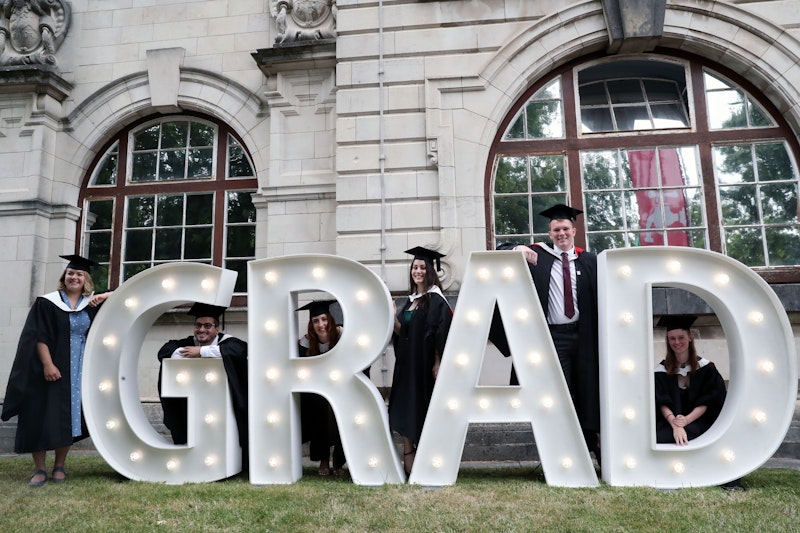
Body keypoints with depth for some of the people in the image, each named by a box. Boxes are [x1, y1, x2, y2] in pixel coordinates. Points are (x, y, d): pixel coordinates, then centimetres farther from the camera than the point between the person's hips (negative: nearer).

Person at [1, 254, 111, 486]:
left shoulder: (93, 304, 6)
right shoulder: (48, 303, -2)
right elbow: (38, 337, -8)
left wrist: (104, 296, -10)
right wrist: (47, 364, -18)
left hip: (79, 371, 2)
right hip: (51, 369, -2)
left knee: (68, 419, 6)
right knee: (42, 418, -1)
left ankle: (59, 466, 18)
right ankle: (39, 469, 11)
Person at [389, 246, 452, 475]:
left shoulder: (436, 300, -8)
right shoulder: (410, 300, 14)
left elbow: (440, 334, -14)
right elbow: (402, 333, 14)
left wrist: (438, 362, -19)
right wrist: (393, 318, -4)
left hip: (425, 364, -7)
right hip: (406, 363, 7)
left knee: (422, 408, -1)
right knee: (405, 408, 5)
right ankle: (408, 455, 11)